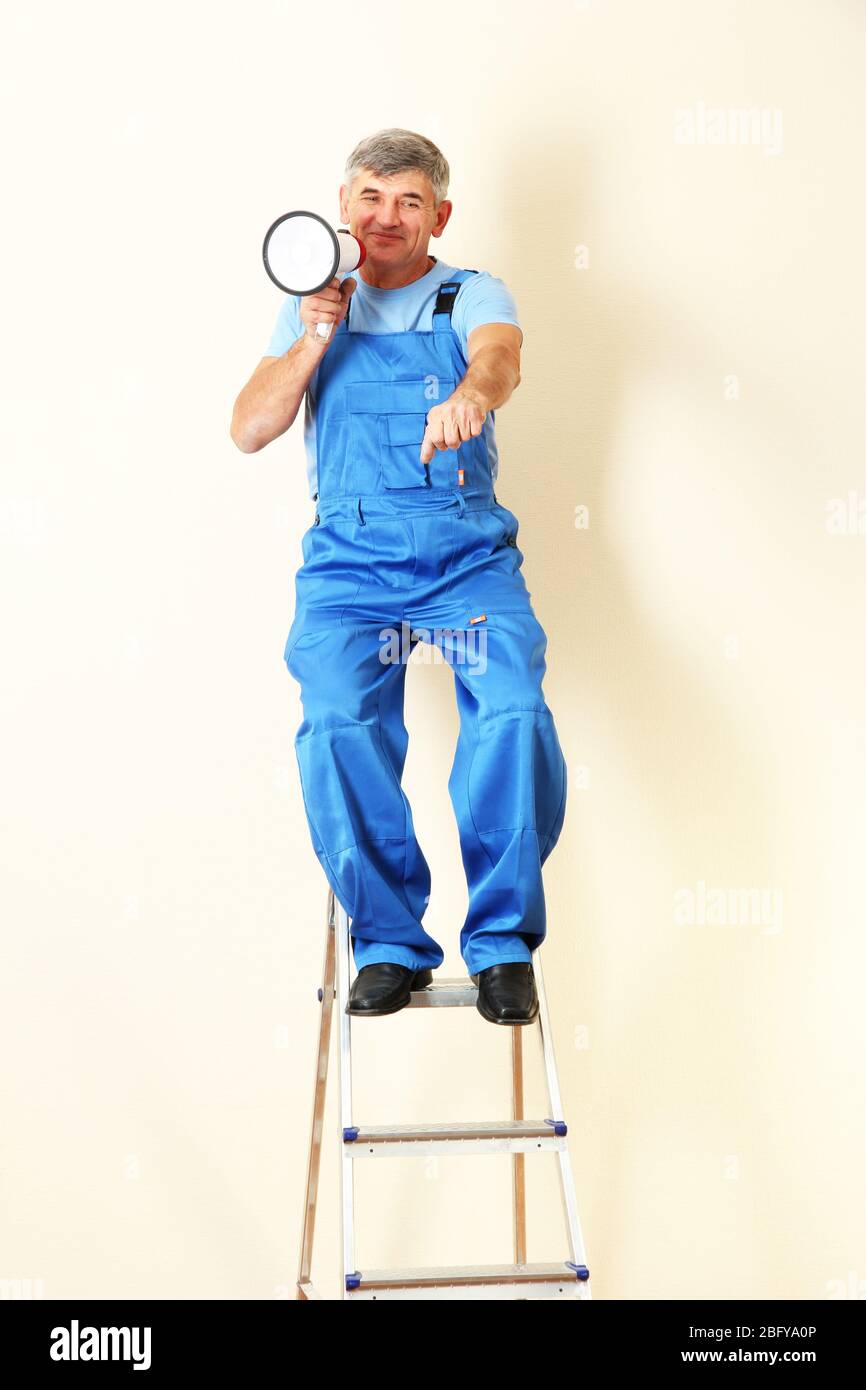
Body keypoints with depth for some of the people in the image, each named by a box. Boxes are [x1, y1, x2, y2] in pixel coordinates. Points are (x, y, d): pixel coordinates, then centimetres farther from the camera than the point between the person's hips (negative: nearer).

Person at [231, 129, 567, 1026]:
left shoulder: (470, 296, 8)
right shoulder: (312, 308, 16)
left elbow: (500, 354, -18)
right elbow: (249, 432, 7)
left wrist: (471, 391, -42)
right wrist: (316, 338, -7)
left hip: (467, 553, -1)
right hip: (350, 558, 1)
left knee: (515, 710, -26)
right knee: (336, 721, -26)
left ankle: (502, 941, -11)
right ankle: (389, 943, -10)